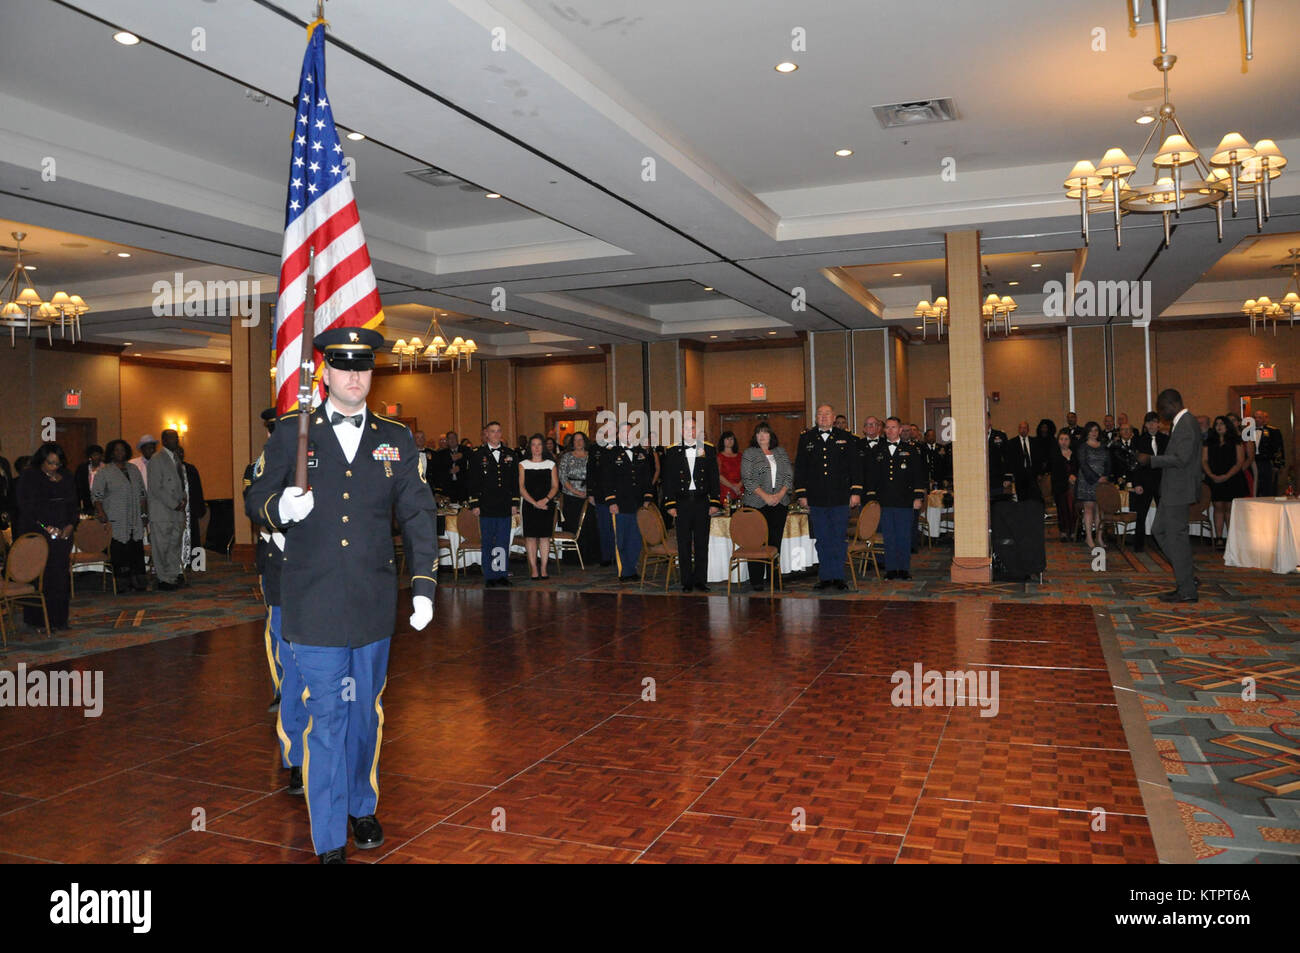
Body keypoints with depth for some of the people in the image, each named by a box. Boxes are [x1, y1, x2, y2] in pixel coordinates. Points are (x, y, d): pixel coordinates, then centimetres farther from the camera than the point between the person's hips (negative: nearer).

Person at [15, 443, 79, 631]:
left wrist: (71, 525, -3)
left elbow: (74, 504, 13)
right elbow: (26, 506, -7)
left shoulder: (67, 477, 12)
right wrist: (47, 528, -14)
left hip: (62, 535, 4)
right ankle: (38, 620, 1)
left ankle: (58, 618, 7)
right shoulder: (30, 476, -2)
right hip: (37, 534, -4)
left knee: (60, 576, 2)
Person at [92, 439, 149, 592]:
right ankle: (121, 583, 0)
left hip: (135, 522, 4)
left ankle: (138, 582, 4)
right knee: (118, 553, -5)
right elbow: (96, 495, -3)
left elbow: (142, 493, 19)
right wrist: (101, 513, -16)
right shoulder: (104, 472, 2)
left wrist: (144, 513, 13)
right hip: (115, 522, -4)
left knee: (137, 551, 1)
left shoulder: (133, 470, 16)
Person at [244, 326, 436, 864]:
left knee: (366, 712, 16)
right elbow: (255, 500, 4)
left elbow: (417, 515, 4)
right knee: (324, 718, 1)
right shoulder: (291, 432, 2)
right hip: (313, 603, -2)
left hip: (374, 602, 2)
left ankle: (362, 806, 39)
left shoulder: (396, 439, 5)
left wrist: (424, 587, -3)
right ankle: (329, 843, 14)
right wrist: (280, 508, -20)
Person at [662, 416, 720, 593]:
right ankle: (687, 582, 12)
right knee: (684, 545, 4)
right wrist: (670, 504, -5)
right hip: (681, 503, -1)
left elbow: (714, 478, 5)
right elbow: (668, 479, 3)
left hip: (702, 502, 1)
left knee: (702, 544, 5)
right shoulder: (672, 451, 3)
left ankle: (700, 580, 14)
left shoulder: (708, 449, 6)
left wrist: (715, 503, -1)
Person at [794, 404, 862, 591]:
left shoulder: (846, 438, 7)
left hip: (840, 498, -1)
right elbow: (799, 468, 7)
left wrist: (856, 492, -2)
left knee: (839, 539, 2)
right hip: (816, 499, 1)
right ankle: (825, 577, 14)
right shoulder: (806, 438, 8)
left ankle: (838, 576, 11)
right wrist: (801, 494, 1)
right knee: (822, 540, 6)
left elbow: (855, 465, 5)